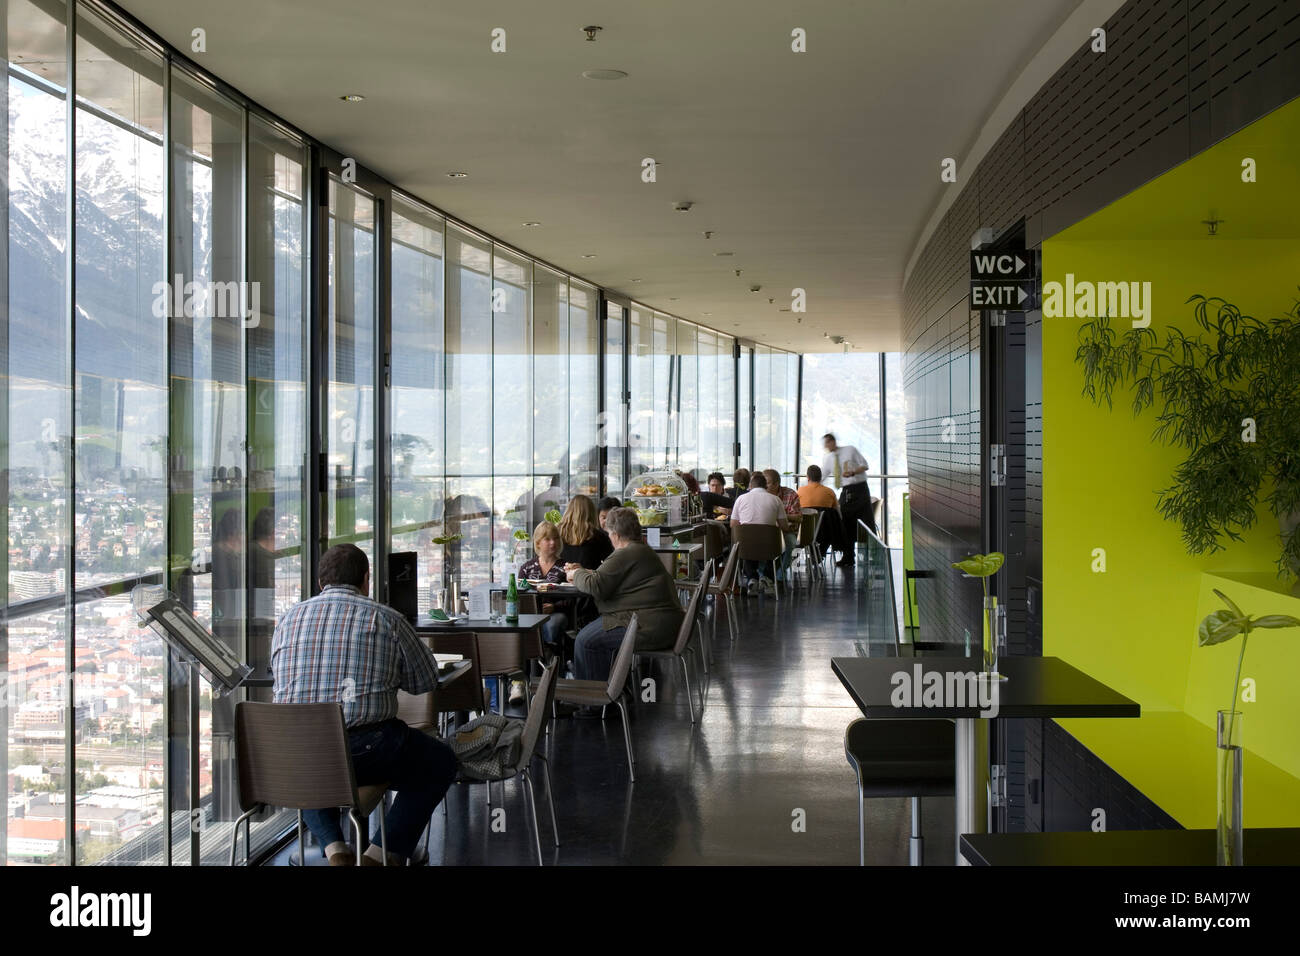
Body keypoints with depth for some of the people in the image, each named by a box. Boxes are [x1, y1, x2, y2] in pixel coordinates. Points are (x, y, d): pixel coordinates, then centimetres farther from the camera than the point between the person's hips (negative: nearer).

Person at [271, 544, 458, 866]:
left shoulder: (288, 619, 9)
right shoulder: (386, 619, 0)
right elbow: (425, 681, 9)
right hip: (365, 754, -3)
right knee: (439, 761, 22)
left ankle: (334, 850, 19)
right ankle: (380, 855, 10)